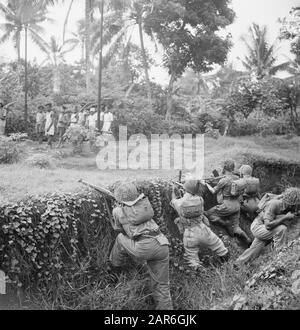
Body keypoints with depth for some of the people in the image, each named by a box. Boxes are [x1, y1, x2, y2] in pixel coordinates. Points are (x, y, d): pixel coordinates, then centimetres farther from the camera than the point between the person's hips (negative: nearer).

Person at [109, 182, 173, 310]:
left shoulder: (118, 211, 7)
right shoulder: (145, 201, 15)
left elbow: (118, 228, 25)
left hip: (143, 248, -3)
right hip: (162, 245, 4)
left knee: (121, 238, 29)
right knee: (161, 284, 17)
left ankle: (117, 263, 51)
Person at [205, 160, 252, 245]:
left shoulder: (224, 180, -16)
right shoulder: (237, 178, 3)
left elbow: (214, 191, -4)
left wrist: (207, 184, 14)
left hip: (227, 206, -7)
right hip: (236, 205, 7)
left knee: (207, 214, 8)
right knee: (235, 228, 15)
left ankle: (227, 223, -2)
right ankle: (248, 240, -5)